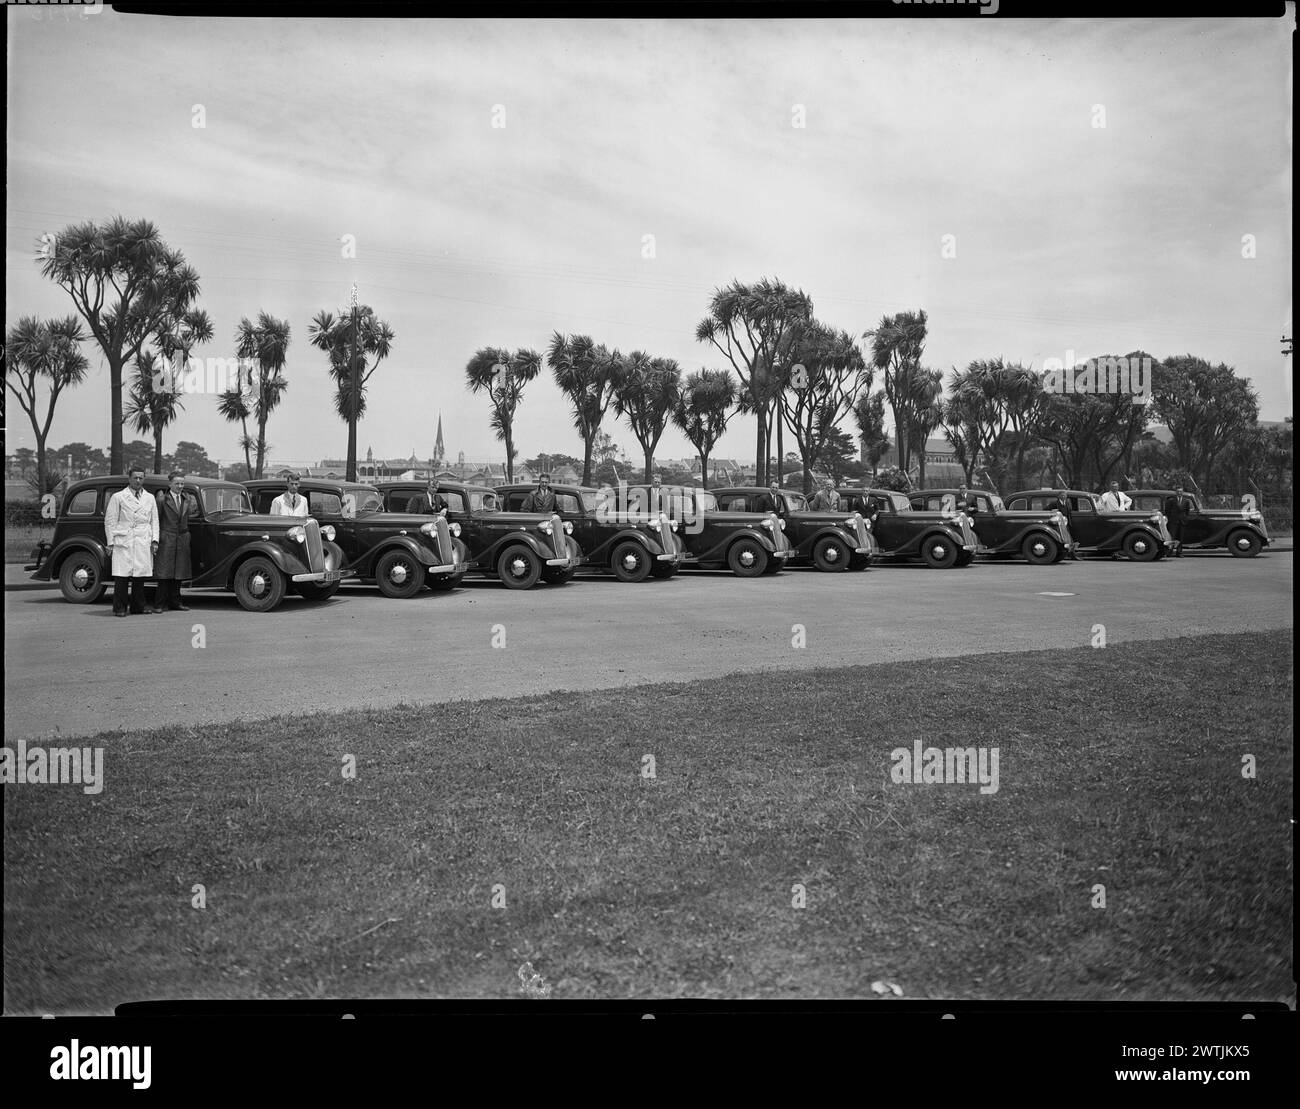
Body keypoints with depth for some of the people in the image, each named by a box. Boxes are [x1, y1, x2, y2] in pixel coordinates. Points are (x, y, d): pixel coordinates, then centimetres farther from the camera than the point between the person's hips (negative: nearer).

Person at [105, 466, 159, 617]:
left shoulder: (150, 499, 17)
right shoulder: (118, 497, 7)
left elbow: (154, 521, 17)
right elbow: (110, 521, 5)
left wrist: (154, 540, 7)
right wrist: (111, 542, -1)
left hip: (143, 544, 3)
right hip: (123, 542, -3)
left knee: (140, 576, 4)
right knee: (121, 576, -6)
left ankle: (138, 606, 13)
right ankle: (119, 608, -2)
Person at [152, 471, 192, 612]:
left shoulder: (186, 500, 14)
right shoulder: (162, 499, -4)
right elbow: (156, 520, -3)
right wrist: (156, 539, -6)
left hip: (182, 540, 5)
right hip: (166, 540, -5)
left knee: (178, 574, 9)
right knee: (164, 573, -6)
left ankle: (175, 602, 16)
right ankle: (159, 604, -2)